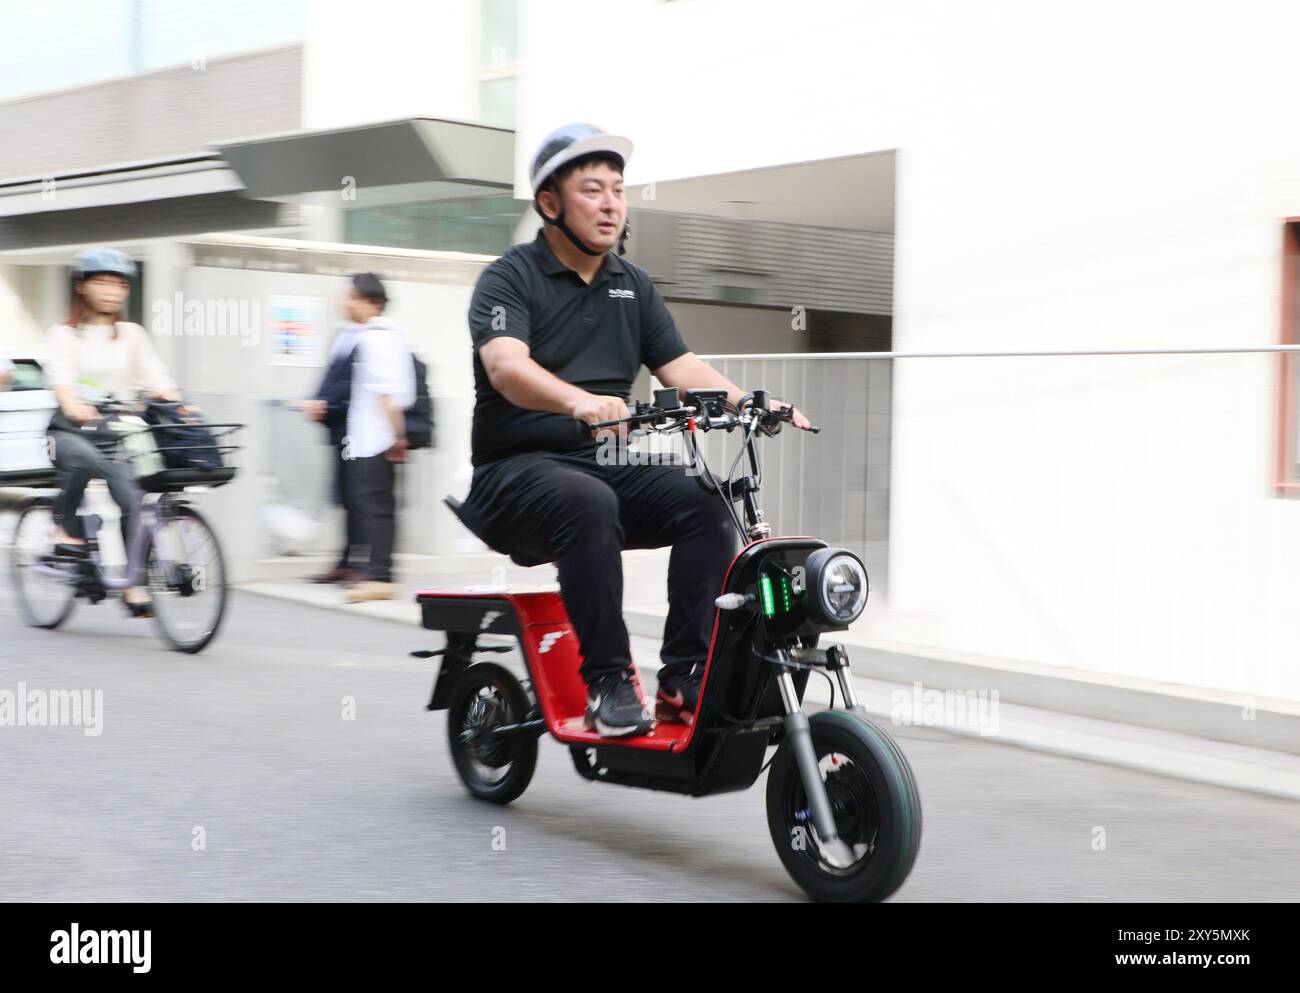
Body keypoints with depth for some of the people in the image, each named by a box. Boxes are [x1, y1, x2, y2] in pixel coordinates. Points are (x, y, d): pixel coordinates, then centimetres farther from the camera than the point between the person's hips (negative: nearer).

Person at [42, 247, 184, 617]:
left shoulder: (132, 335, 11)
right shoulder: (64, 335, 1)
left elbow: (156, 378, -2)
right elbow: (60, 377, -18)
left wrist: (177, 406, -24)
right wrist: (75, 406, -40)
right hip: (70, 429, -3)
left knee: (133, 499, -16)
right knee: (86, 456, -37)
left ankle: (133, 585, -9)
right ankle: (65, 528, -15)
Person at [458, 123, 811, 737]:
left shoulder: (633, 285, 16)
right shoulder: (509, 279, -4)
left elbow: (682, 369, 8)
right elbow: (506, 366, -24)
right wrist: (580, 402, -44)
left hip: (607, 465, 6)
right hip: (515, 472, -5)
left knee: (704, 500, -21)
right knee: (589, 505, -37)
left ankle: (686, 678, -20)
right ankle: (608, 682, -31)